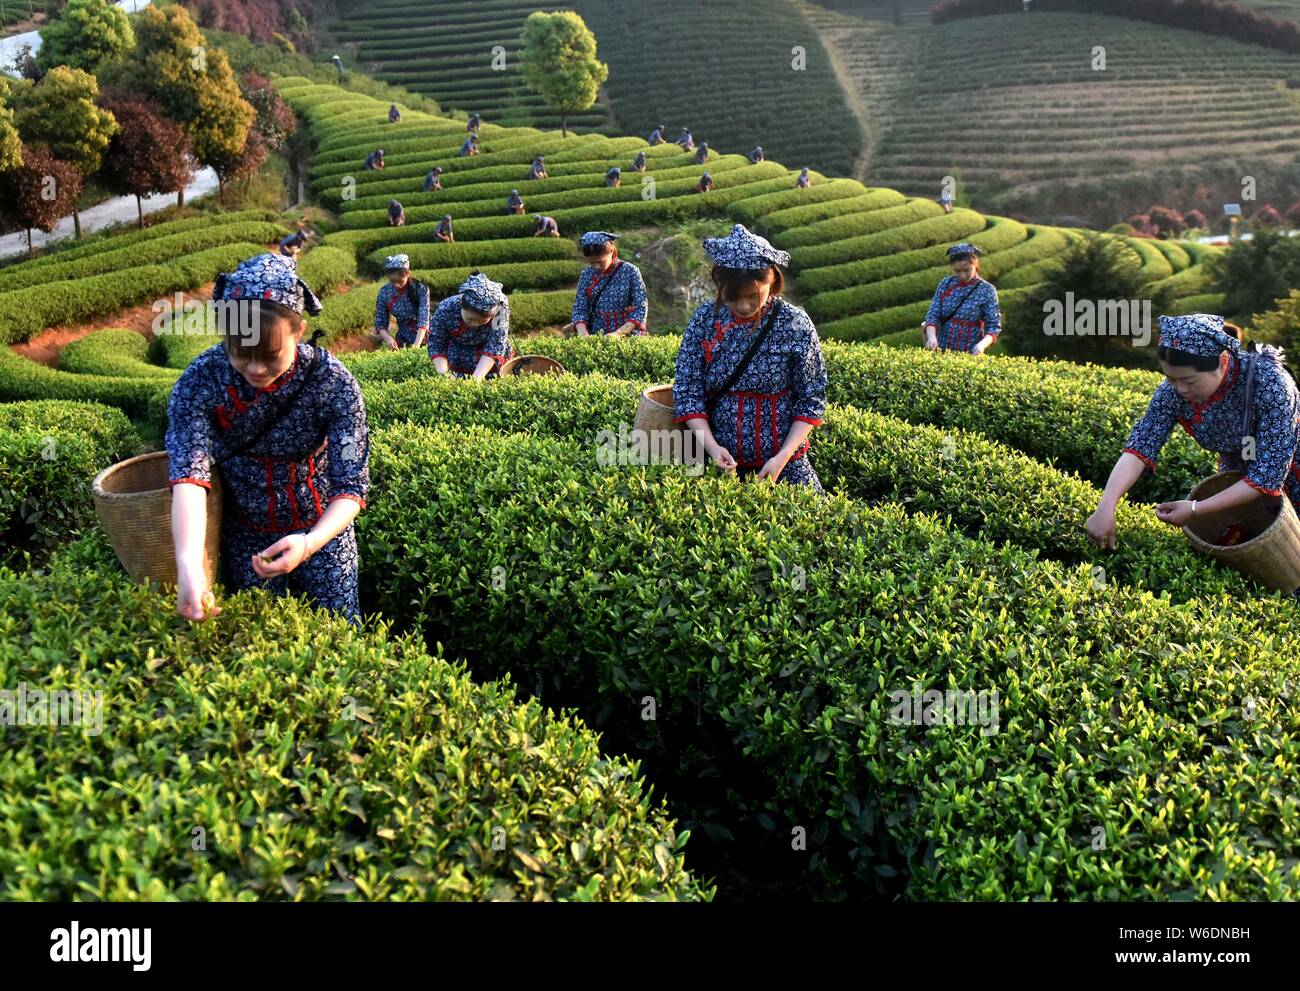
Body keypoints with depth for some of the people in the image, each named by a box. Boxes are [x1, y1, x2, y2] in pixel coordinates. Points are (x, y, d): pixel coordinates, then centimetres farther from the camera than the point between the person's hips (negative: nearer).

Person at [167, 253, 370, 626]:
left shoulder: (332, 382, -24)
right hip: (245, 537, 1)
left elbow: (351, 487, -24)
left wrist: (310, 544, -44)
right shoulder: (200, 382, -23)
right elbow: (189, 473, -34)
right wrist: (189, 562, -51)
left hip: (321, 529, -1)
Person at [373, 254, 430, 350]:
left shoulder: (420, 289, -15)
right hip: (403, 338, 3)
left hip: (422, 337, -3)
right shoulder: (384, 292, -7)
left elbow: (423, 320, -23)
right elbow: (380, 322, -4)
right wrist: (388, 339, -25)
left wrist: (417, 345, -37)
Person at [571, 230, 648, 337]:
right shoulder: (587, 274, 8)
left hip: (628, 336, -2)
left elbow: (640, 308, -4)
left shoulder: (630, 271, -1)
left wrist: (618, 333, -15)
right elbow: (579, 309, 8)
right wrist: (583, 334, -12)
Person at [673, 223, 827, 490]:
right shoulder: (704, 320, -4)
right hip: (723, 462, 1)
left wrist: (783, 458, -15)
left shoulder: (795, 324, -9)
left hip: (784, 464, -1)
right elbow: (687, 390, -4)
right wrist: (711, 446, -18)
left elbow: (811, 400, -5)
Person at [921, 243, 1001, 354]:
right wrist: (931, 337, -18)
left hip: (971, 354, -5)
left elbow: (993, 326, -3)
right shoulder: (945, 284, 5)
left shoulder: (986, 290, -3)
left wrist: (982, 344, -23)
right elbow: (932, 315, 2)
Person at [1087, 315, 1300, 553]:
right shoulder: (1172, 391, -25)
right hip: (1240, 483, 4)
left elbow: (1268, 475, -35)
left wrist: (1195, 510, -39)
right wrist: (1105, 507, -47)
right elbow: (1140, 446, -32)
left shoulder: (1269, 384, -36)